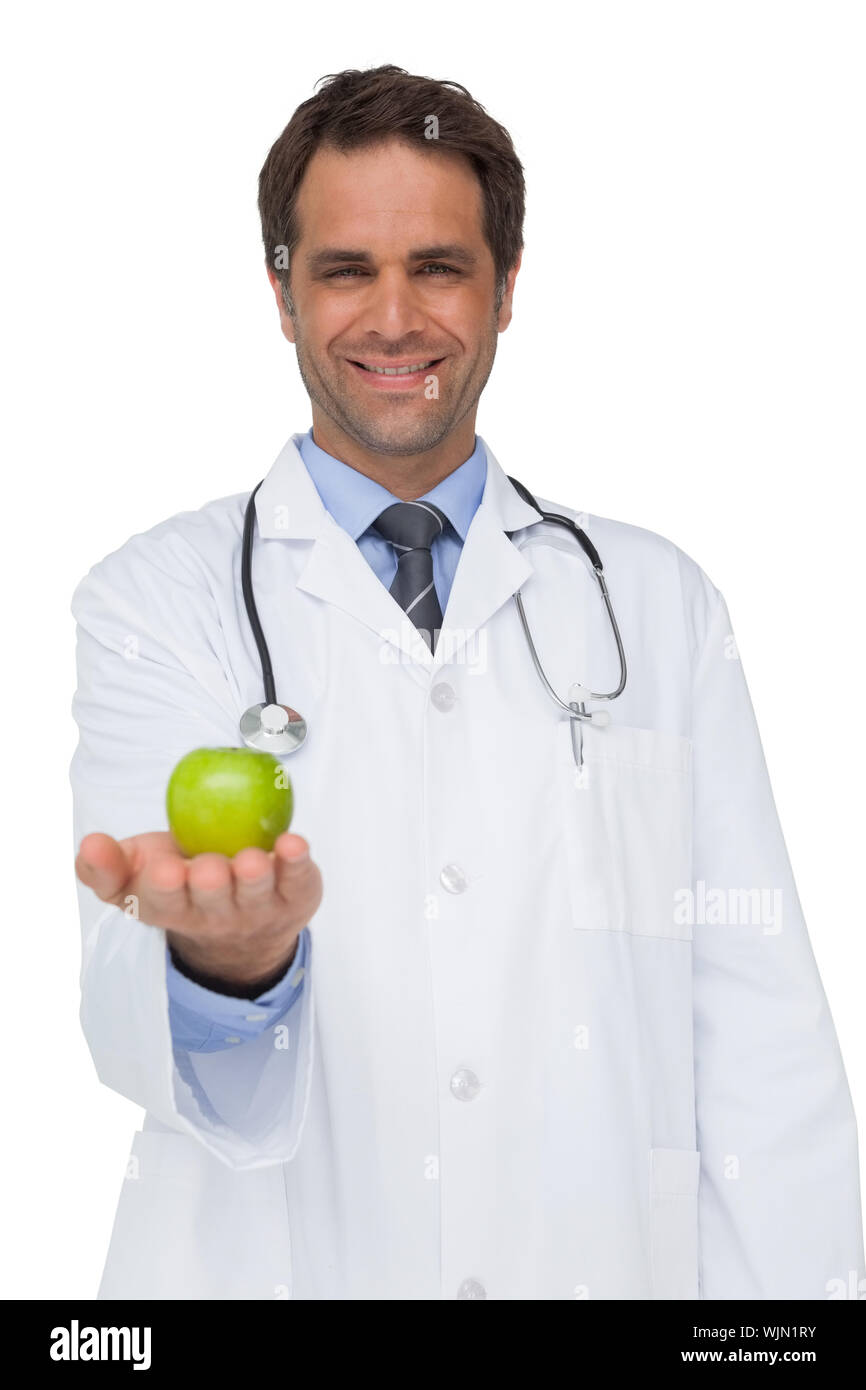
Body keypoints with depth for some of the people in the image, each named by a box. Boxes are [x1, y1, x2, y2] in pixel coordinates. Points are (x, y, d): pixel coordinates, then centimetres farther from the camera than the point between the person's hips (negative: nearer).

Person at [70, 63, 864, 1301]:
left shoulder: (660, 603, 1)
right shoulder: (153, 600, -4)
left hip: (609, 1256, 2)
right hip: (279, 1262, -1)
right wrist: (228, 959, -36)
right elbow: (139, 1038, -15)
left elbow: (757, 1044, -3)